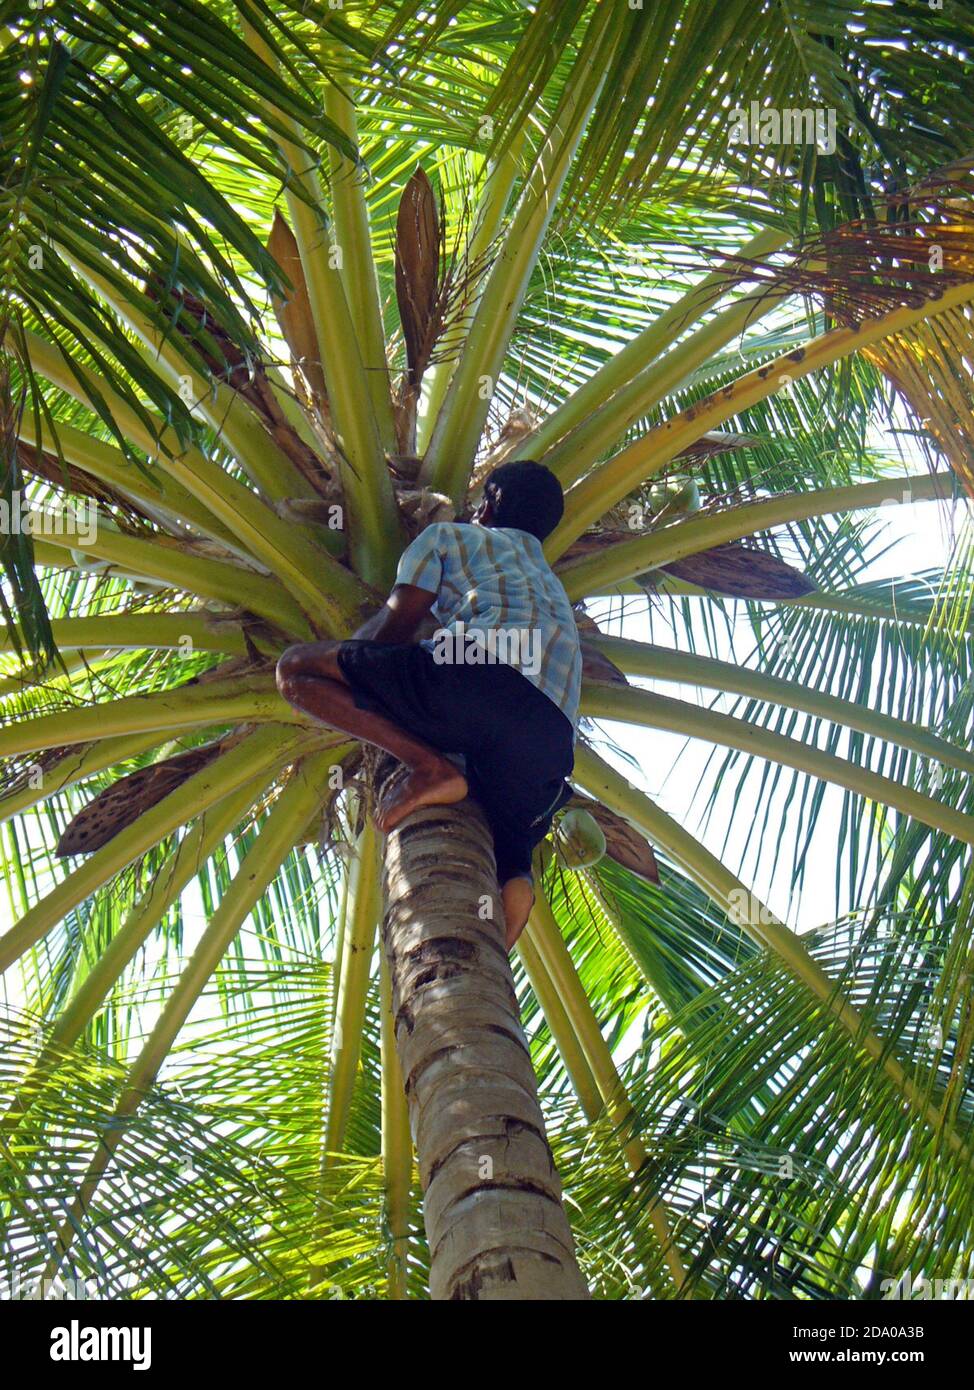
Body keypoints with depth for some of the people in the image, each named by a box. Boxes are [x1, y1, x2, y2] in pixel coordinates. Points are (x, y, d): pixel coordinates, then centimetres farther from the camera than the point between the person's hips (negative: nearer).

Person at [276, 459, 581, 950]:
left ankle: (428, 765, -15)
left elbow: (396, 624, 15)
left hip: (484, 673, -6)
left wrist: (347, 655, 34)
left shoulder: (449, 535, 24)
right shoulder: (549, 579, 42)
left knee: (295, 667, 4)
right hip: (553, 742, 7)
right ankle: (511, 876, -14)